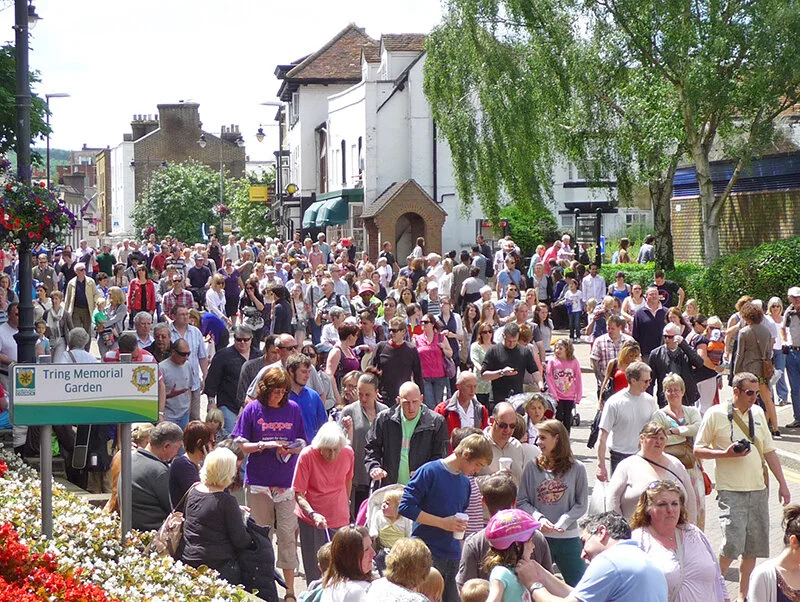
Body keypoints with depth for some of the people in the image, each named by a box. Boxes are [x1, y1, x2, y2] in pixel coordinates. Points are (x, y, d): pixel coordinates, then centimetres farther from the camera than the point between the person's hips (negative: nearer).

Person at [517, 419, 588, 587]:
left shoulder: (577, 469, 0)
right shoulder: (532, 468, 3)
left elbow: (581, 505, 1)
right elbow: (521, 502, 2)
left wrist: (562, 523, -13)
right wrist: (539, 518, -14)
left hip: (568, 537, -1)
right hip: (537, 536, 1)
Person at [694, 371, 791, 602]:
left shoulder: (758, 412, 10)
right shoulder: (715, 414, -5)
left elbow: (769, 450, 17)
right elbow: (698, 450, -2)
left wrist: (782, 483, 13)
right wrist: (726, 454, -17)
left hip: (758, 489, 5)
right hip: (731, 490, -5)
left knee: (754, 545, 7)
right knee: (733, 542, -15)